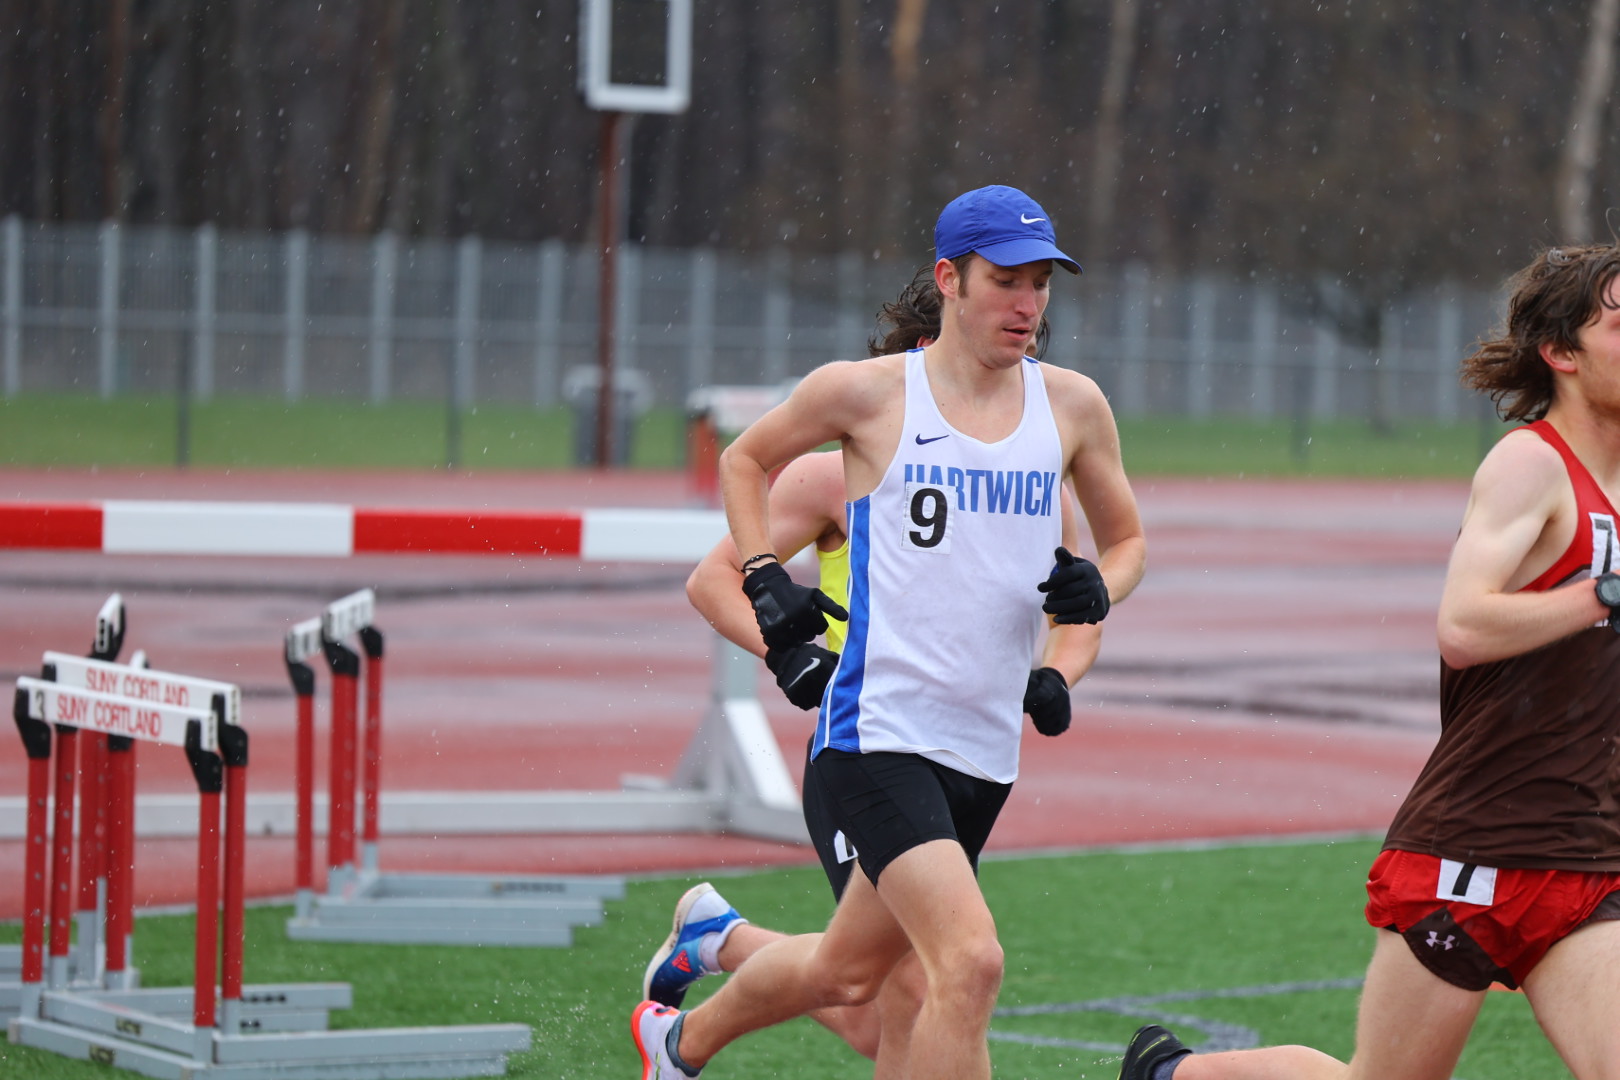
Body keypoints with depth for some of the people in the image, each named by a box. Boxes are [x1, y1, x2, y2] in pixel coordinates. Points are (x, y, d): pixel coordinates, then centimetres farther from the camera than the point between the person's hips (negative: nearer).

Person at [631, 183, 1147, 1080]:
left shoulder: (1071, 406, 7)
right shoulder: (868, 393, -4)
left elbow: (1126, 537, 21)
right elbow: (744, 459, 15)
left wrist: (1098, 589, -2)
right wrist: (765, 581, 0)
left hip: (986, 750, 6)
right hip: (876, 731, -6)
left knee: (847, 971, 21)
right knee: (970, 962, -24)